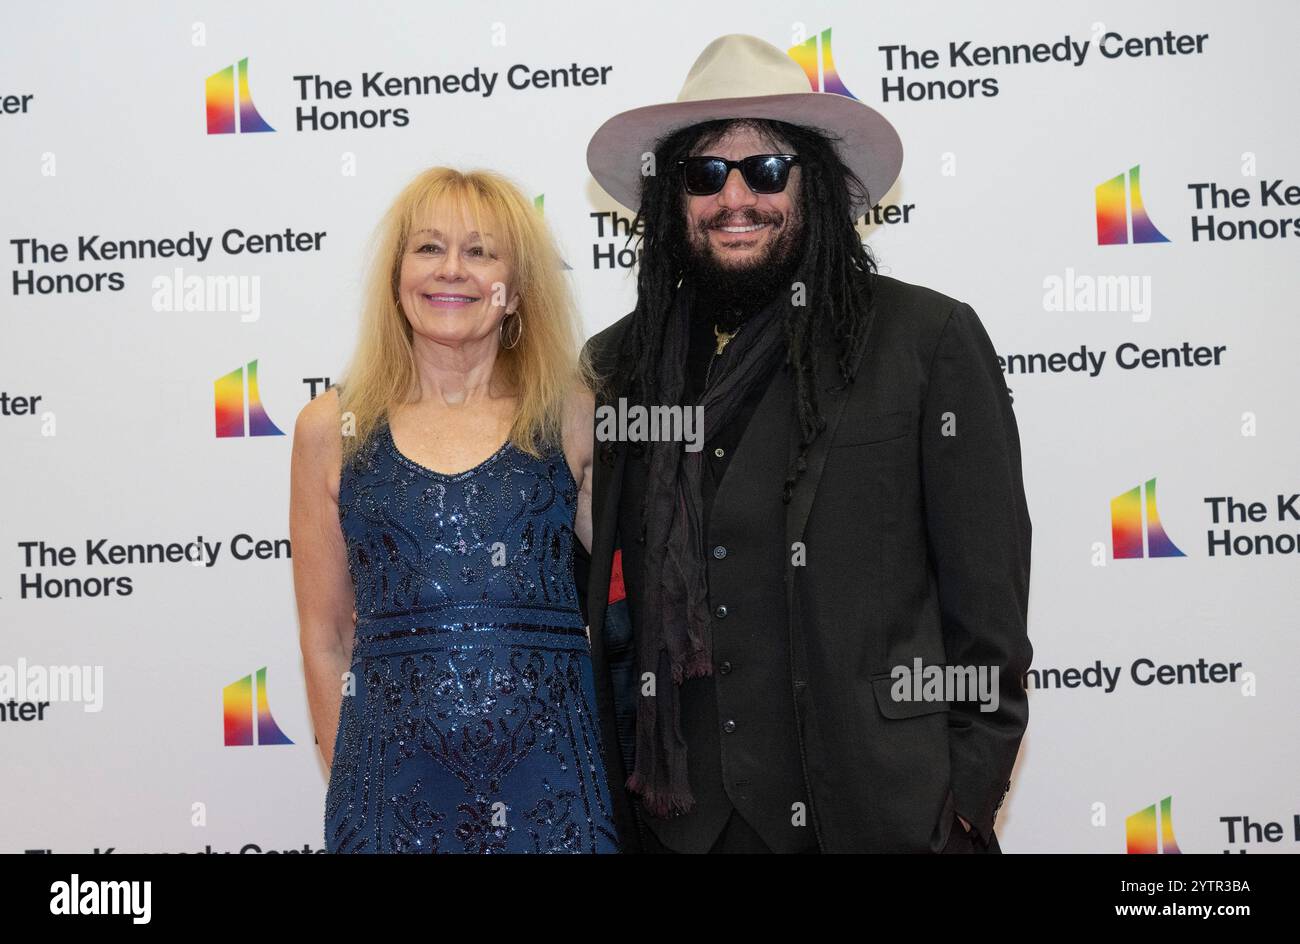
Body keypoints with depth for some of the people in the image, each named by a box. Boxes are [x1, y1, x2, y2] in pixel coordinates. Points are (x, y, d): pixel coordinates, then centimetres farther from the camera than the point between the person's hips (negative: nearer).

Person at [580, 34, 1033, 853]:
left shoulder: (930, 340, -5)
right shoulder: (616, 364, 4)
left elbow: (986, 597, -5)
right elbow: (596, 602, 10)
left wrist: (967, 798, -7)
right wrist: (610, 792, 8)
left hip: (877, 813, -2)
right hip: (674, 818, 3)